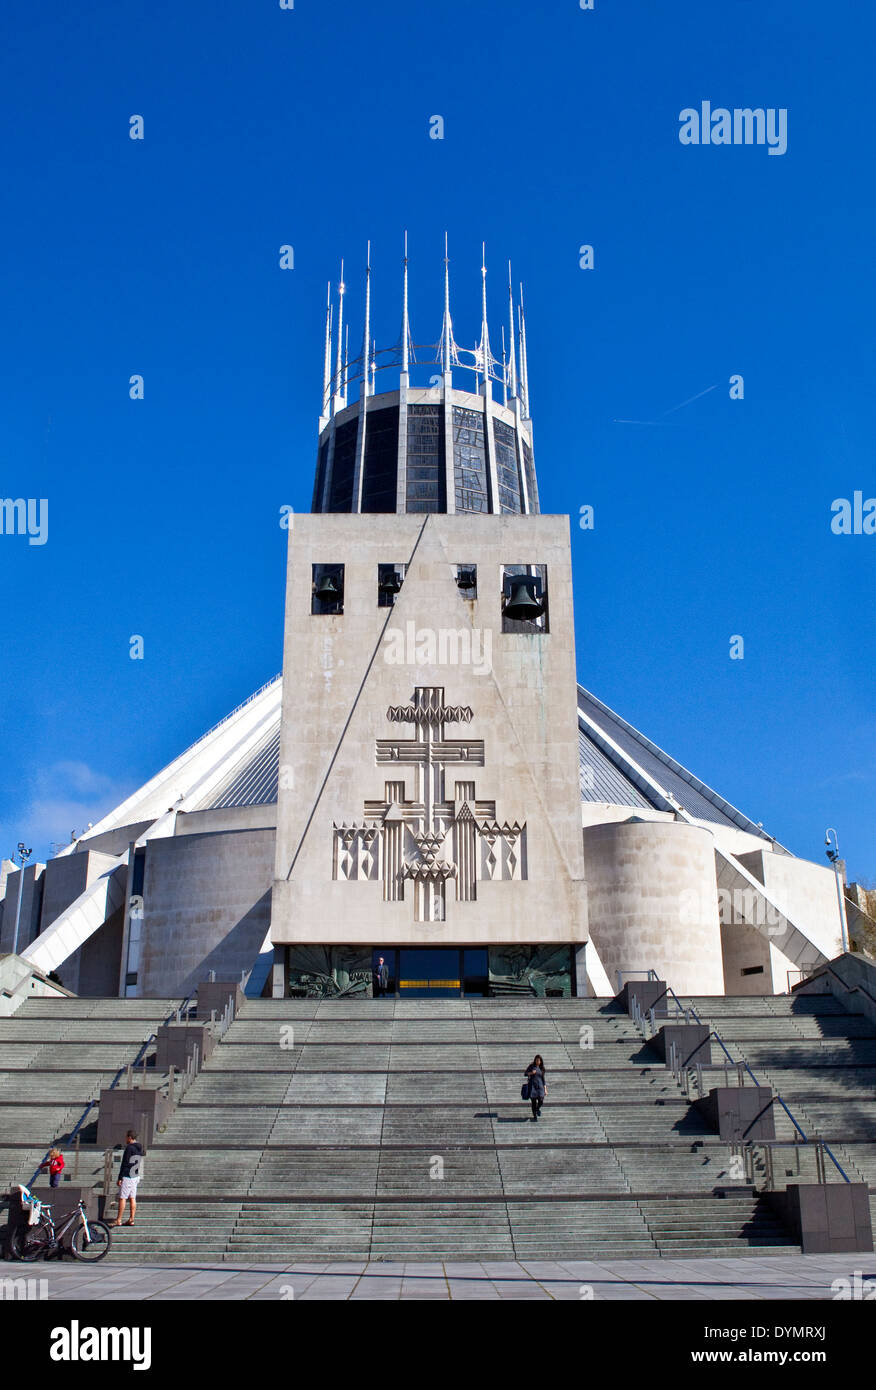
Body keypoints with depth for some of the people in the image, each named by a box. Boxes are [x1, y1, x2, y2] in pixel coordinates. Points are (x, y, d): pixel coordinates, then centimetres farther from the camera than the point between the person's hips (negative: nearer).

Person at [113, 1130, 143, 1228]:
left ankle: (118, 1220, -1)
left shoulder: (129, 1148, -14)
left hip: (127, 1177, -9)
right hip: (136, 1176, 9)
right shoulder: (140, 1148, 12)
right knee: (133, 1198, 8)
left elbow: (124, 1164, -16)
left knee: (122, 1198, -3)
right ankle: (131, 1220, 8)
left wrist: (120, 1178, -14)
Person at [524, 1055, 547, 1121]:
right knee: (533, 1101, -5)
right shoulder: (531, 1066, 0)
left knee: (541, 1101, -12)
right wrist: (531, 1073, -18)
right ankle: (534, 1115, 14)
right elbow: (525, 1073, 3)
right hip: (532, 1085, -2)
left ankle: (538, 1108, 22)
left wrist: (545, 1089, 6)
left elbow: (543, 1079, 11)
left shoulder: (541, 1068, 8)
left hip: (540, 1086, 2)